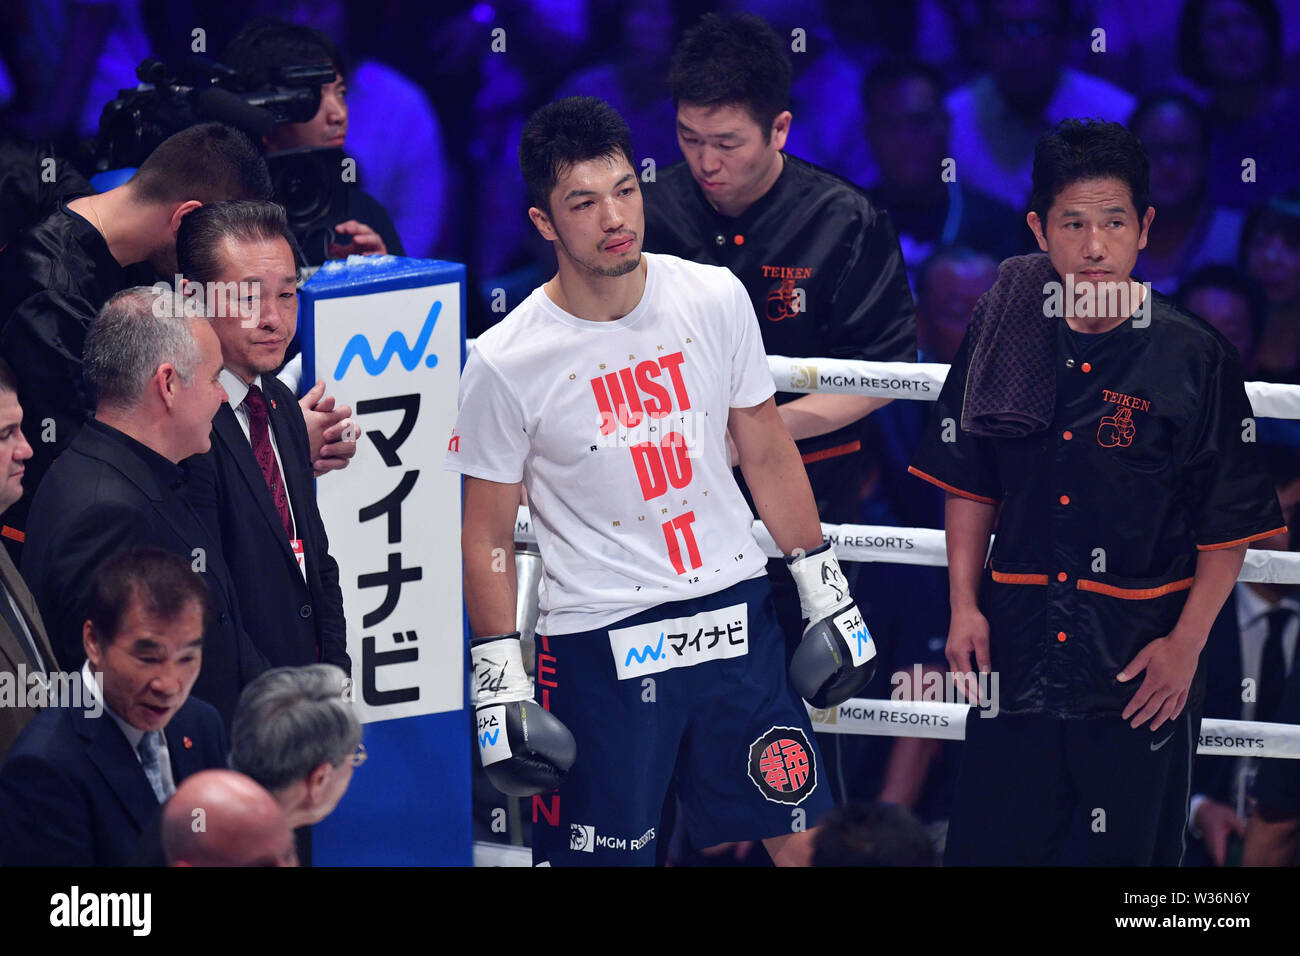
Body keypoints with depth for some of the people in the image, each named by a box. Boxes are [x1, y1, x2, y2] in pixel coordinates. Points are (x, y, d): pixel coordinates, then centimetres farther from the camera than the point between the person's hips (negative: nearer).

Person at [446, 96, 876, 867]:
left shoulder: (715, 298, -2)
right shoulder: (506, 363, -11)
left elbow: (767, 454, 10)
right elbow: (487, 537, -3)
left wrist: (826, 591, 12)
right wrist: (501, 683, -6)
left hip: (736, 615, 3)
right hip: (600, 646, -3)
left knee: (803, 836, 7)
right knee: (603, 856, -2)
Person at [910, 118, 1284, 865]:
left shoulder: (1194, 356, -9)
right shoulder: (1005, 338, 0)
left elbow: (1231, 524, -6)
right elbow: (969, 486, 8)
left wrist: (1185, 644, -10)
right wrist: (964, 607, 2)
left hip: (1143, 663, -2)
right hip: (1018, 648, 2)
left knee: (1130, 846, 7)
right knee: (994, 840, 7)